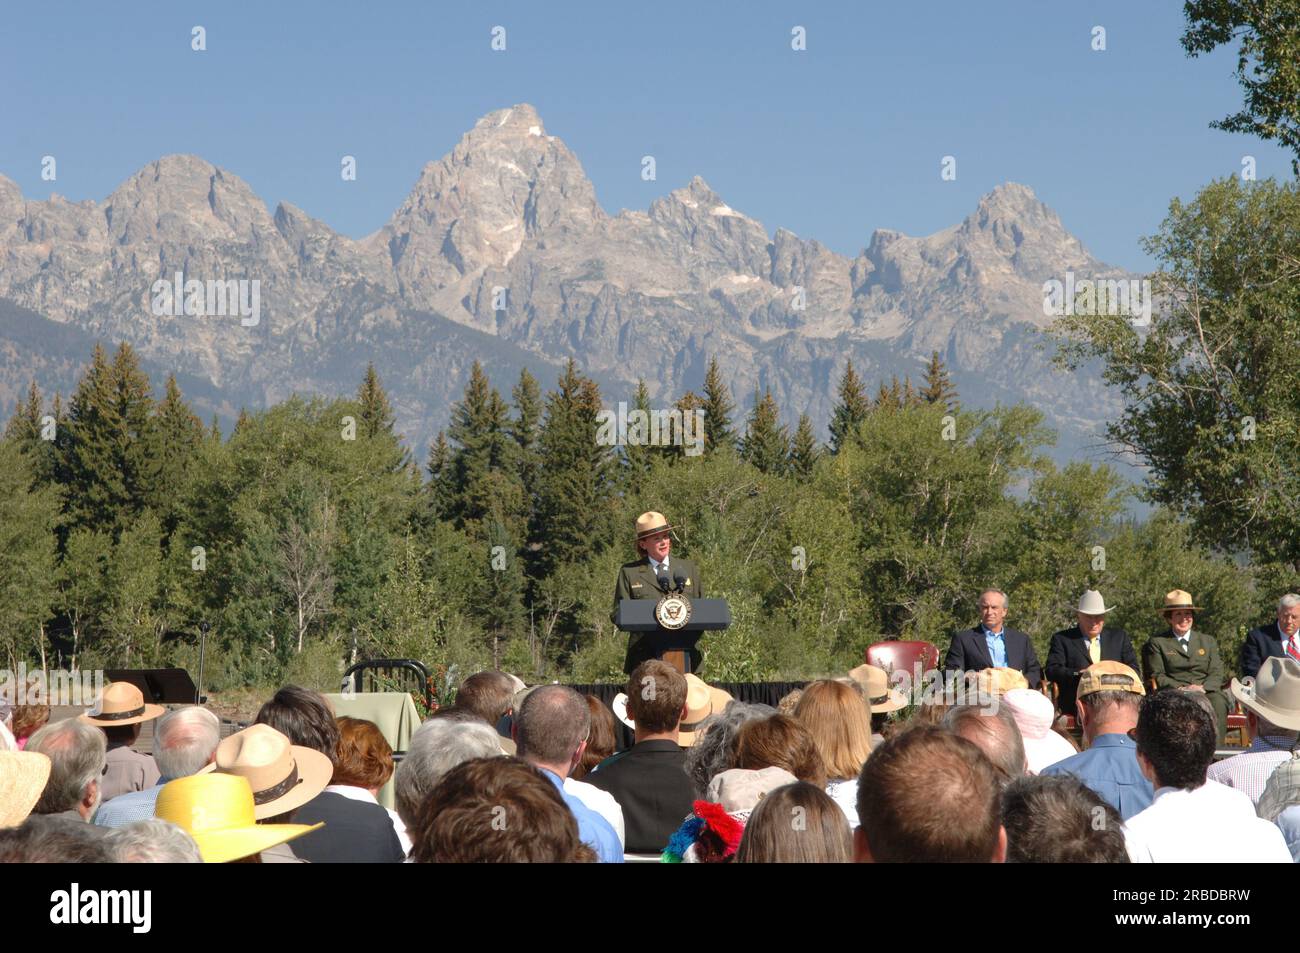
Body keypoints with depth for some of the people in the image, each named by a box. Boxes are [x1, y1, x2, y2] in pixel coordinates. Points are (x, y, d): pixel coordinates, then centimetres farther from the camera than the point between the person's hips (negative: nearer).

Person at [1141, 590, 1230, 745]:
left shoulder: (1208, 641, 25)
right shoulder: (1156, 643, 16)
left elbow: (1216, 674, 13)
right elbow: (1157, 676, 6)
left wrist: (1202, 688, -9)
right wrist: (1181, 688, -12)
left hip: (1206, 692, 2)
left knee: (1218, 702, -33)